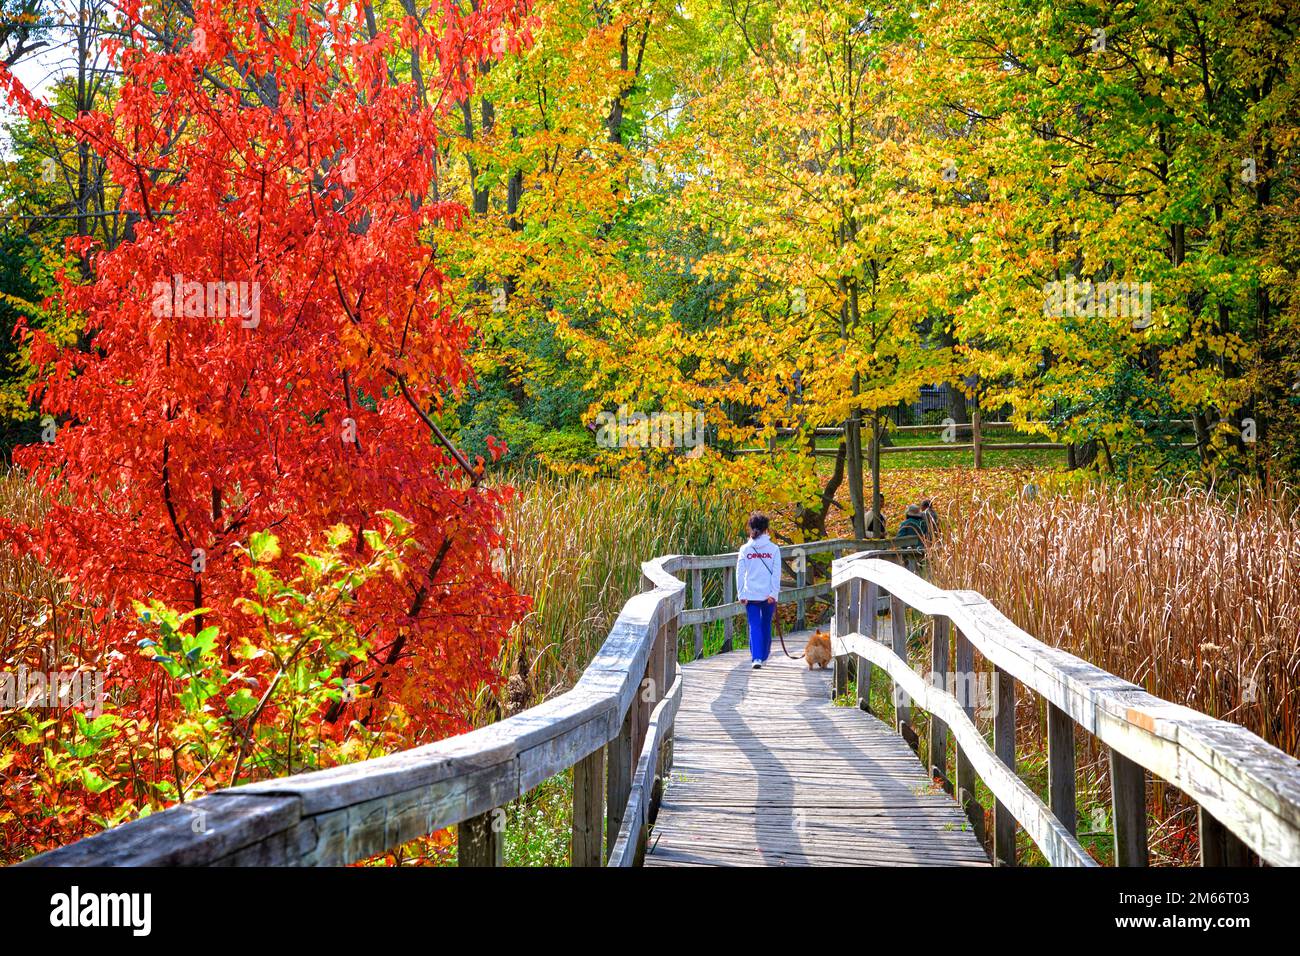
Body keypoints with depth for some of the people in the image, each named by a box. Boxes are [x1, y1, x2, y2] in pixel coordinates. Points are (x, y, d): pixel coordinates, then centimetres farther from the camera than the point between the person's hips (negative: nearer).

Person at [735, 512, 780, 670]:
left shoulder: (745, 549, -2)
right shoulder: (773, 549, -2)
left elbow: (740, 573, -2)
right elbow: (776, 573, -6)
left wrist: (741, 594, 2)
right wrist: (774, 594, -4)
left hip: (751, 594, -1)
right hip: (768, 595, 1)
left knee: (754, 626, -1)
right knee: (766, 625, 16)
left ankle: (756, 657, -16)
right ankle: (764, 656, 27)